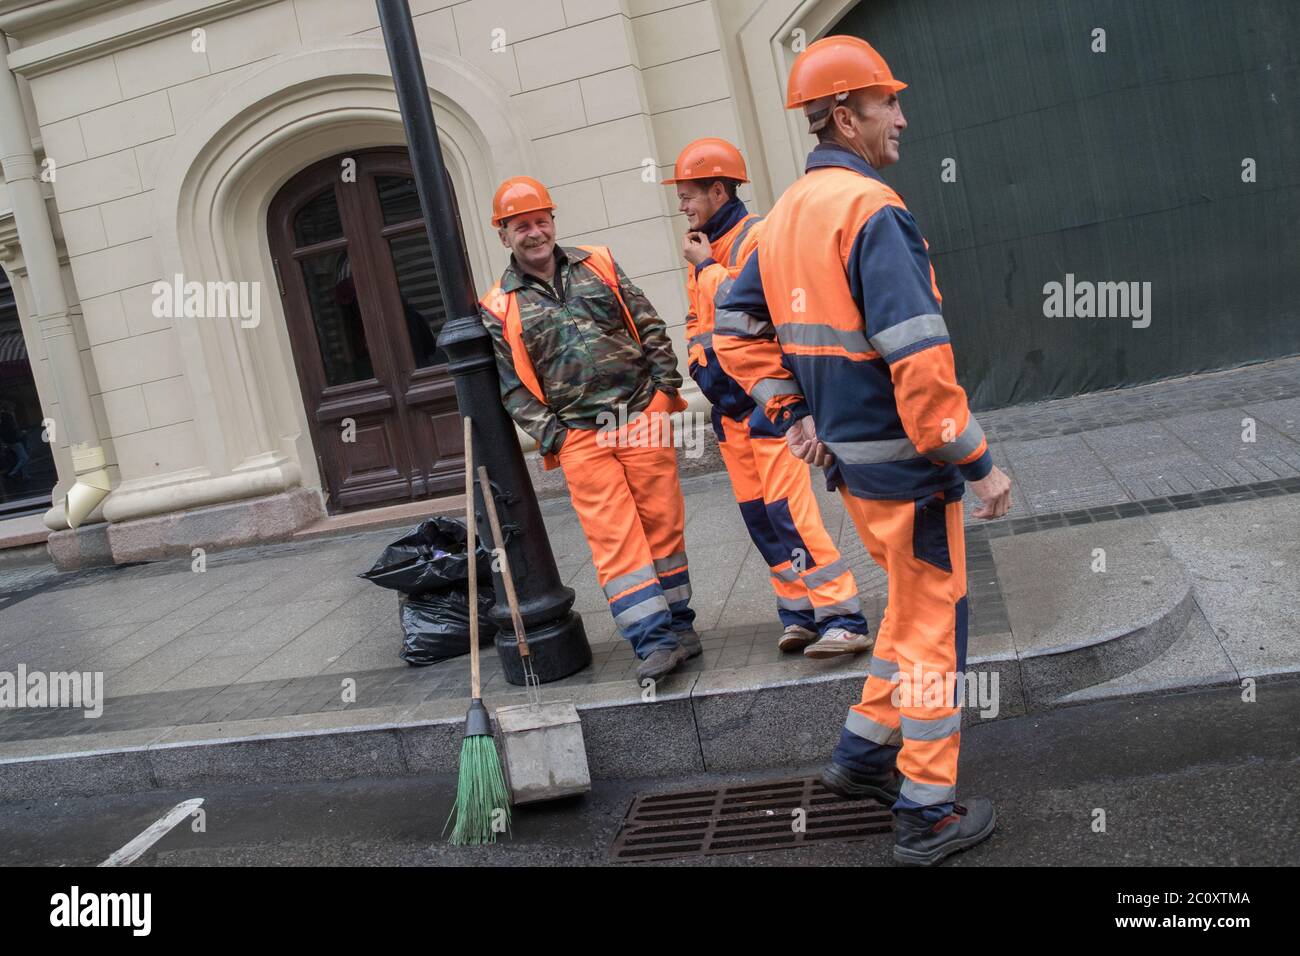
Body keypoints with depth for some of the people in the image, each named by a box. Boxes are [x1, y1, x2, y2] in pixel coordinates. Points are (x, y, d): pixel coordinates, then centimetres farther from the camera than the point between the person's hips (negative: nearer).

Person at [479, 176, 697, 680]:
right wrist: (550, 435, -6)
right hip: (579, 437, -2)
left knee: (663, 524, 7)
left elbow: (651, 328, 11)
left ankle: (678, 627, 21)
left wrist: (667, 387, 3)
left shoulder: (598, 265, 9)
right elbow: (511, 386, 1)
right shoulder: (499, 308, 3)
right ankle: (655, 641, -2)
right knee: (614, 540, -6)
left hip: (643, 417, 2)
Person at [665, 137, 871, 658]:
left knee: (789, 511, -12)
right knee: (758, 515, 8)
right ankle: (800, 612, 17)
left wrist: (707, 266, -13)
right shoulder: (704, 248, 15)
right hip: (728, 404, 9)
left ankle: (843, 619, -6)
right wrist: (703, 366, 11)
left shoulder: (757, 235, -10)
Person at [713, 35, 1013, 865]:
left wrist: (792, 414, 14)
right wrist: (977, 460, -18)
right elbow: (918, 357, -26)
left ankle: (863, 753, 32)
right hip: (904, 459, -8)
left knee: (915, 606, 24)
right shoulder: (870, 209, -19)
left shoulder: (786, 214, 9)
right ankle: (928, 813, 17)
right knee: (934, 626, 5)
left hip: (848, 454, 9)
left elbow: (737, 331, 15)